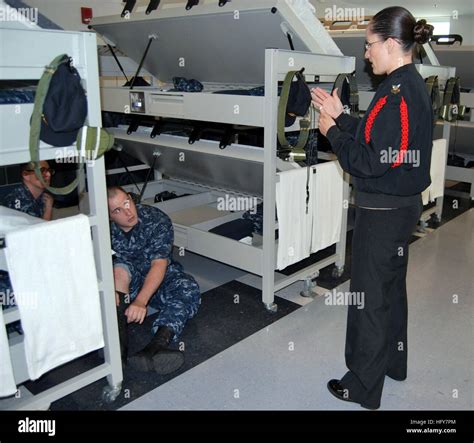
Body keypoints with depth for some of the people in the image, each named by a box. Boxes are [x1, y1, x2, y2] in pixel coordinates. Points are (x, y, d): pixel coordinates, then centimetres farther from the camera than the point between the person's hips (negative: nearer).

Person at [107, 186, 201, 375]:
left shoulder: (157, 220, -21)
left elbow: (159, 264, -29)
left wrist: (141, 301, -43)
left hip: (158, 278, -1)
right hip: (127, 281, 1)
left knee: (189, 289, -31)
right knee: (120, 268, -33)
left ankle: (157, 346, -54)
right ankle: (118, 343, -45)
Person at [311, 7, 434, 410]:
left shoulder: (397, 93, -21)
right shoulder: (412, 85, 9)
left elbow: (370, 162, -22)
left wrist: (331, 131, -10)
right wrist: (340, 117, 7)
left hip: (383, 210, -10)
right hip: (402, 205, 10)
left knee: (370, 296, 3)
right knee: (391, 287, 22)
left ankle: (363, 387, 20)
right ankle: (392, 362, 41)